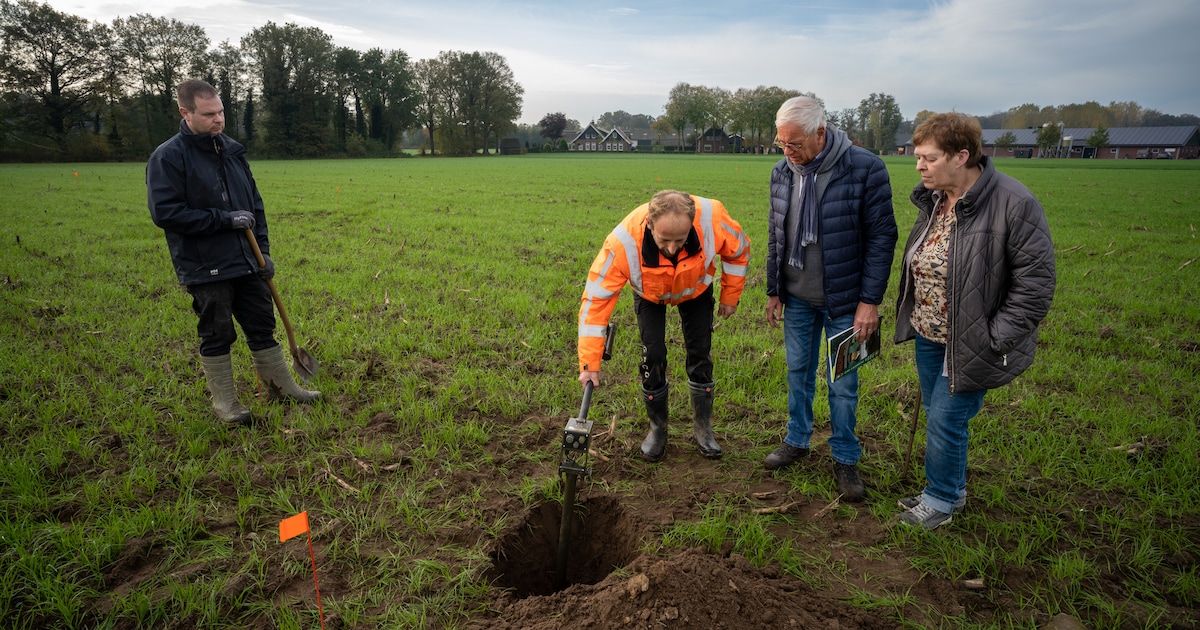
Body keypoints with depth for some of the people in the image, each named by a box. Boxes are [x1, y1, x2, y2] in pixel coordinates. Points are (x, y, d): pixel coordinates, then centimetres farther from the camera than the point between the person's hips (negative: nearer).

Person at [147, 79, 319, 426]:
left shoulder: (232, 150, 10)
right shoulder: (168, 157, -9)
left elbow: (255, 203, 15)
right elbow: (165, 212, -17)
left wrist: (263, 250, 9)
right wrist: (225, 219, -18)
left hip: (247, 263, 6)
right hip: (205, 268, -5)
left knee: (263, 328, 13)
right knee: (217, 336, 6)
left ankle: (280, 386, 27)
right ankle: (224, 401, 21)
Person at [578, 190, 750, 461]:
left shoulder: (712, 218, -40)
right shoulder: (624, 242, -43)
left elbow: (738, 250, -16)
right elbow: (597, 298, -37)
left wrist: (730, 297, -6)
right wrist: (590, 363, -38)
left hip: (696, 289, 1)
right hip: (650, 294, -1)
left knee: (701, 354, 1)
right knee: (653, 357, -7)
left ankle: (703, 428, 21)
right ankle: (657, 429, 17)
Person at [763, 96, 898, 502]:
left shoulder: (865, 169, -16)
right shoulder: (782, 172, -1)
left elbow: (882, 237, -12)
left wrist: (870, 300, -15)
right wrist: (773, 290, 9)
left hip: (843, 301, -4)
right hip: (796, 298, 4)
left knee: (842, 383, 6)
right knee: (798, 372, 16)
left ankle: (845, 459, 23)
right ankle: (797, 441, 34)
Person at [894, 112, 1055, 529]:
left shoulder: (1012, 204, -21)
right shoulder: (933, 200, 2)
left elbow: (1036, 280, -18)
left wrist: (994, 339, -19)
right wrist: (912, 318, 13)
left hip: (970, 345, -7)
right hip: (928, 335, 7)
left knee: (946, 420, 1)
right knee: (936, 416, 18)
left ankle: (940, 501, 24)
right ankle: (953, 490, 39)